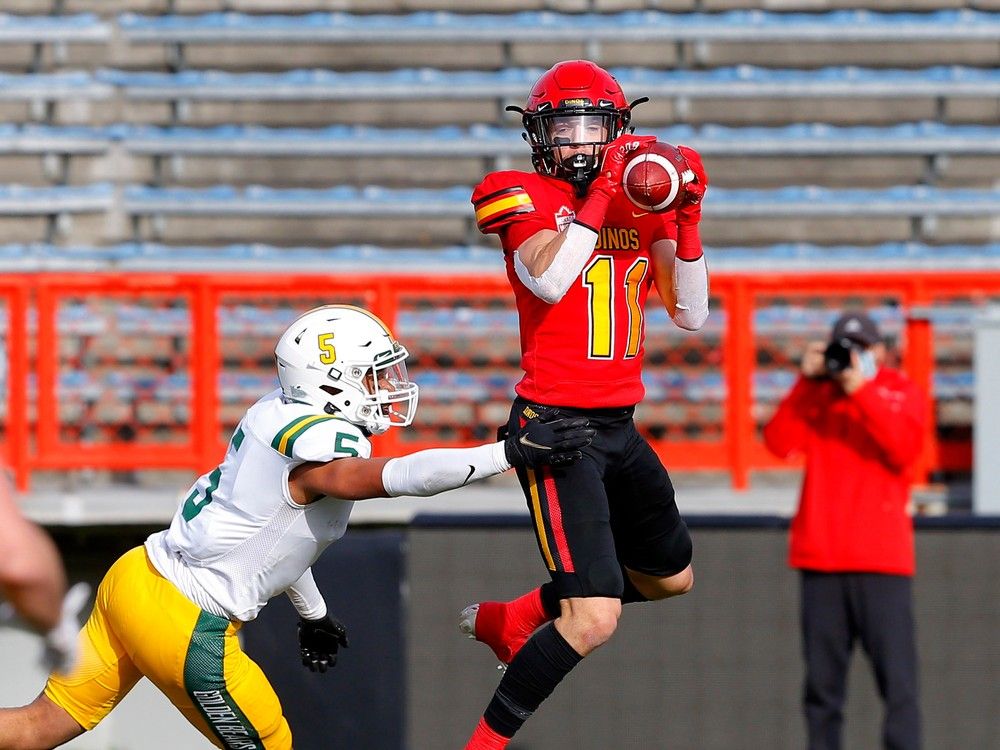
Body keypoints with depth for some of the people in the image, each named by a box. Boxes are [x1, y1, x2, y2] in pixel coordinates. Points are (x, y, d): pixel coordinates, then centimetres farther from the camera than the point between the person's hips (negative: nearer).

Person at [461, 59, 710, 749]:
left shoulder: (642, 207, 9)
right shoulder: (524, 199, -8)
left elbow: (692, 314, 5)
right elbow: (547, 280, -27)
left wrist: (687, 220, -6)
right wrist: (601, 191, -23)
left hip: (619, 427, 8)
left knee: (671, 578, 28)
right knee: (594, 619, -18)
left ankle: (507, 621, 38)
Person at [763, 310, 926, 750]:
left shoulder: (902, 394, 7)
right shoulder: (817, 395, 14)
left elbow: (903, 450, -11)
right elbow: (779, 442, 0)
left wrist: (862, 392, -15)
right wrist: (807, 382, -5)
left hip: (881, 559, -3)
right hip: (821, 557, 3)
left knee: (897, 678, -9)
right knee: (822, 682, 2)